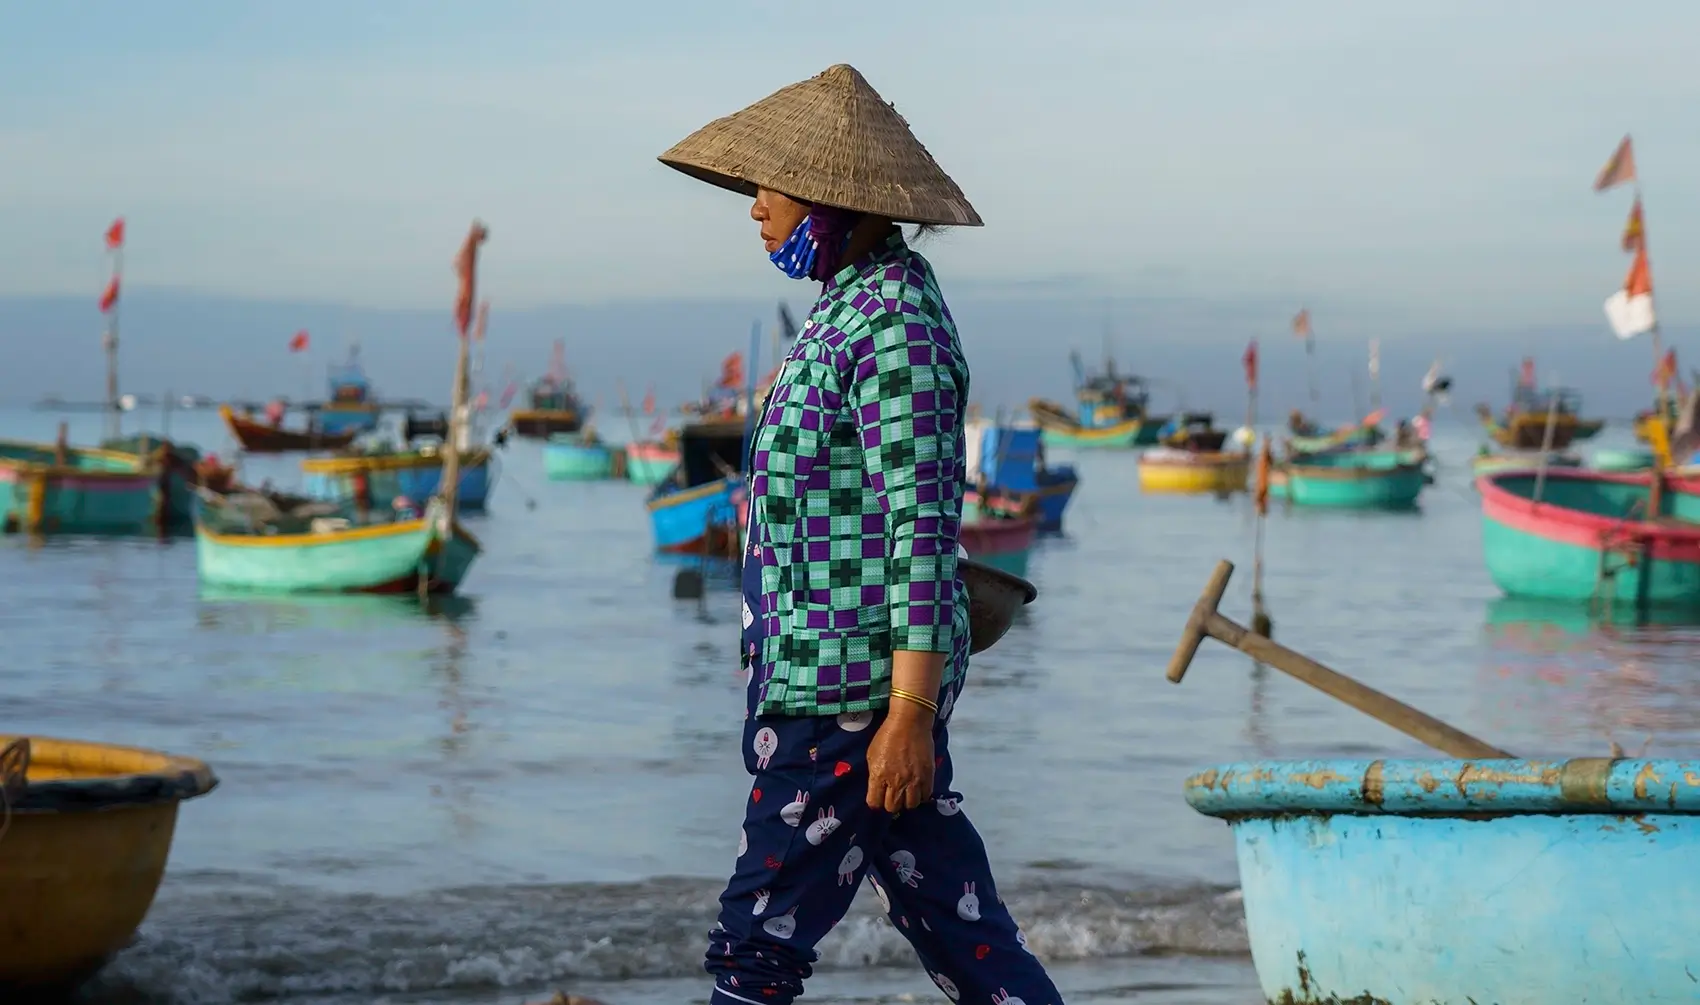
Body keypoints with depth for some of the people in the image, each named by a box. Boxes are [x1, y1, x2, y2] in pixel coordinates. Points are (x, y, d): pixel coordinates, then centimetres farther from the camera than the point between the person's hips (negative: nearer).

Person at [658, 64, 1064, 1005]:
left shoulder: (892, 329, -16)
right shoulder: (847, 308, 15)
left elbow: (922, 529, -20)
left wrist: (909, 712, -22)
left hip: (852, 691, -10)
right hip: (831, 677, 10)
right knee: (957, 929, 12)